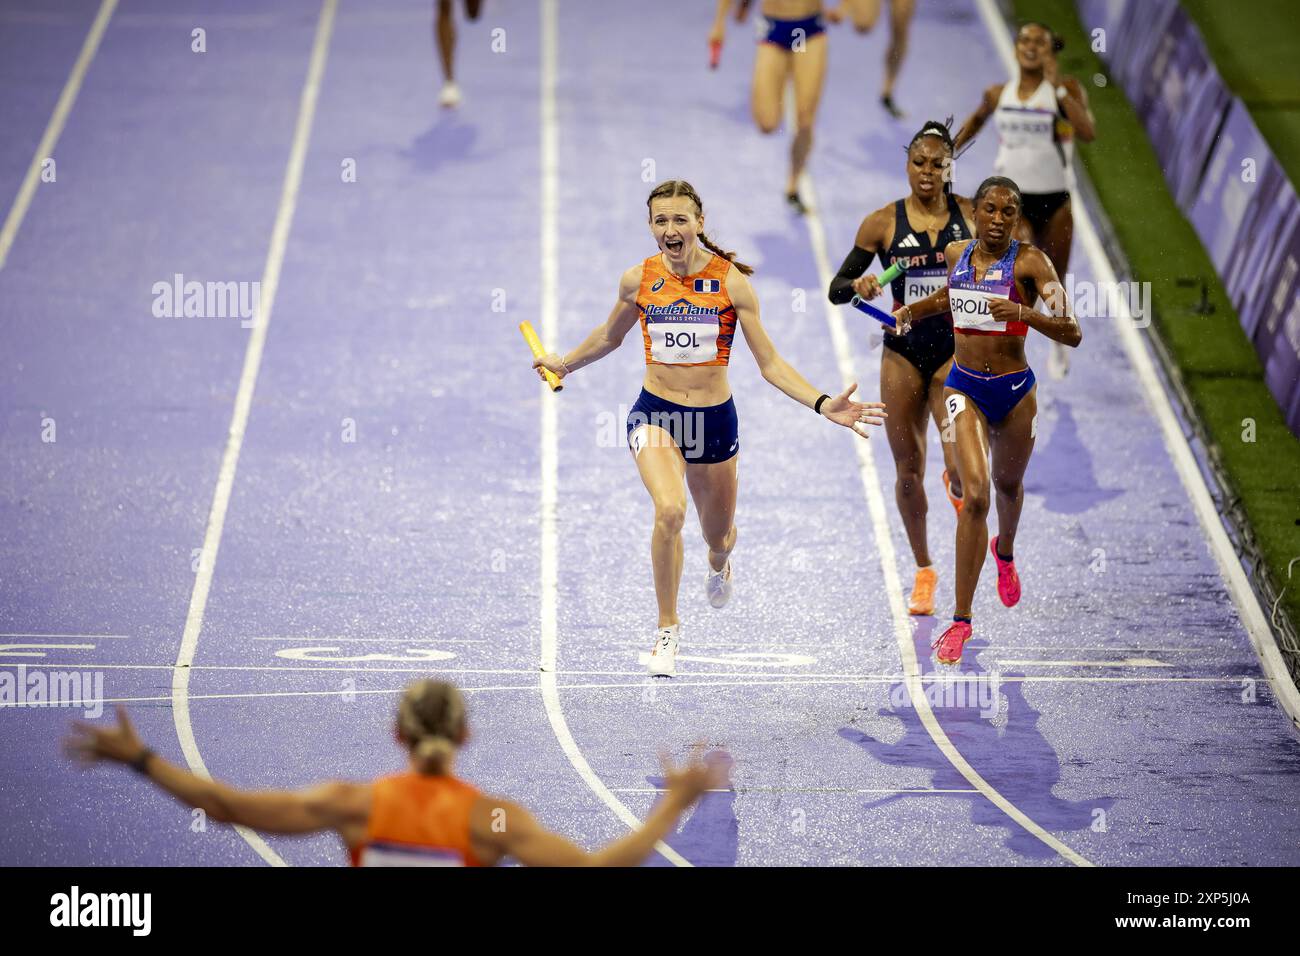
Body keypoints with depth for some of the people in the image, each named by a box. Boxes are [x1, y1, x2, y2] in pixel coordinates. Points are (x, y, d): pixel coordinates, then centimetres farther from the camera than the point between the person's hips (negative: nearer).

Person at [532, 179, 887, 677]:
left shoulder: (730, 281, -10)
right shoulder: (638, 280, -6)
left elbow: (770, 364, -7)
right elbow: (609, 336, 17)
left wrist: (823, 405, -18)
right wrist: (563, 363, 27)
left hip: (714, 420, 1)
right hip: (655, 414, -1)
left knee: (718, 536, 18)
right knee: (669, 511, -29)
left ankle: (719, 566, 60)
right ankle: (668, 628, -10)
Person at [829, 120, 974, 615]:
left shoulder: (971, 215, -2)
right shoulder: (883, 222, -2)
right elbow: (837, 289, 1)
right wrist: (858, 286, -21)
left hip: (956, 351, -1)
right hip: (903, 354, 1)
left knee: (962, 468, -15)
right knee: (909, 471, 6)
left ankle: (956, 486, 25)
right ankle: (923, 571, 25)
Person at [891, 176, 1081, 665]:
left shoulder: (1030, 262, -11)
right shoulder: (956, 253, 1)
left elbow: (1072, 333, -17)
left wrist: (1022, 313, -31)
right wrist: (910, 311, 10)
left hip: (1014, 390, -1)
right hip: (964, 387, 1)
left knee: (1007, 485, 23)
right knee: (974, 495, -17)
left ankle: (1005, 551, 61)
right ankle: (961, 619, -14)